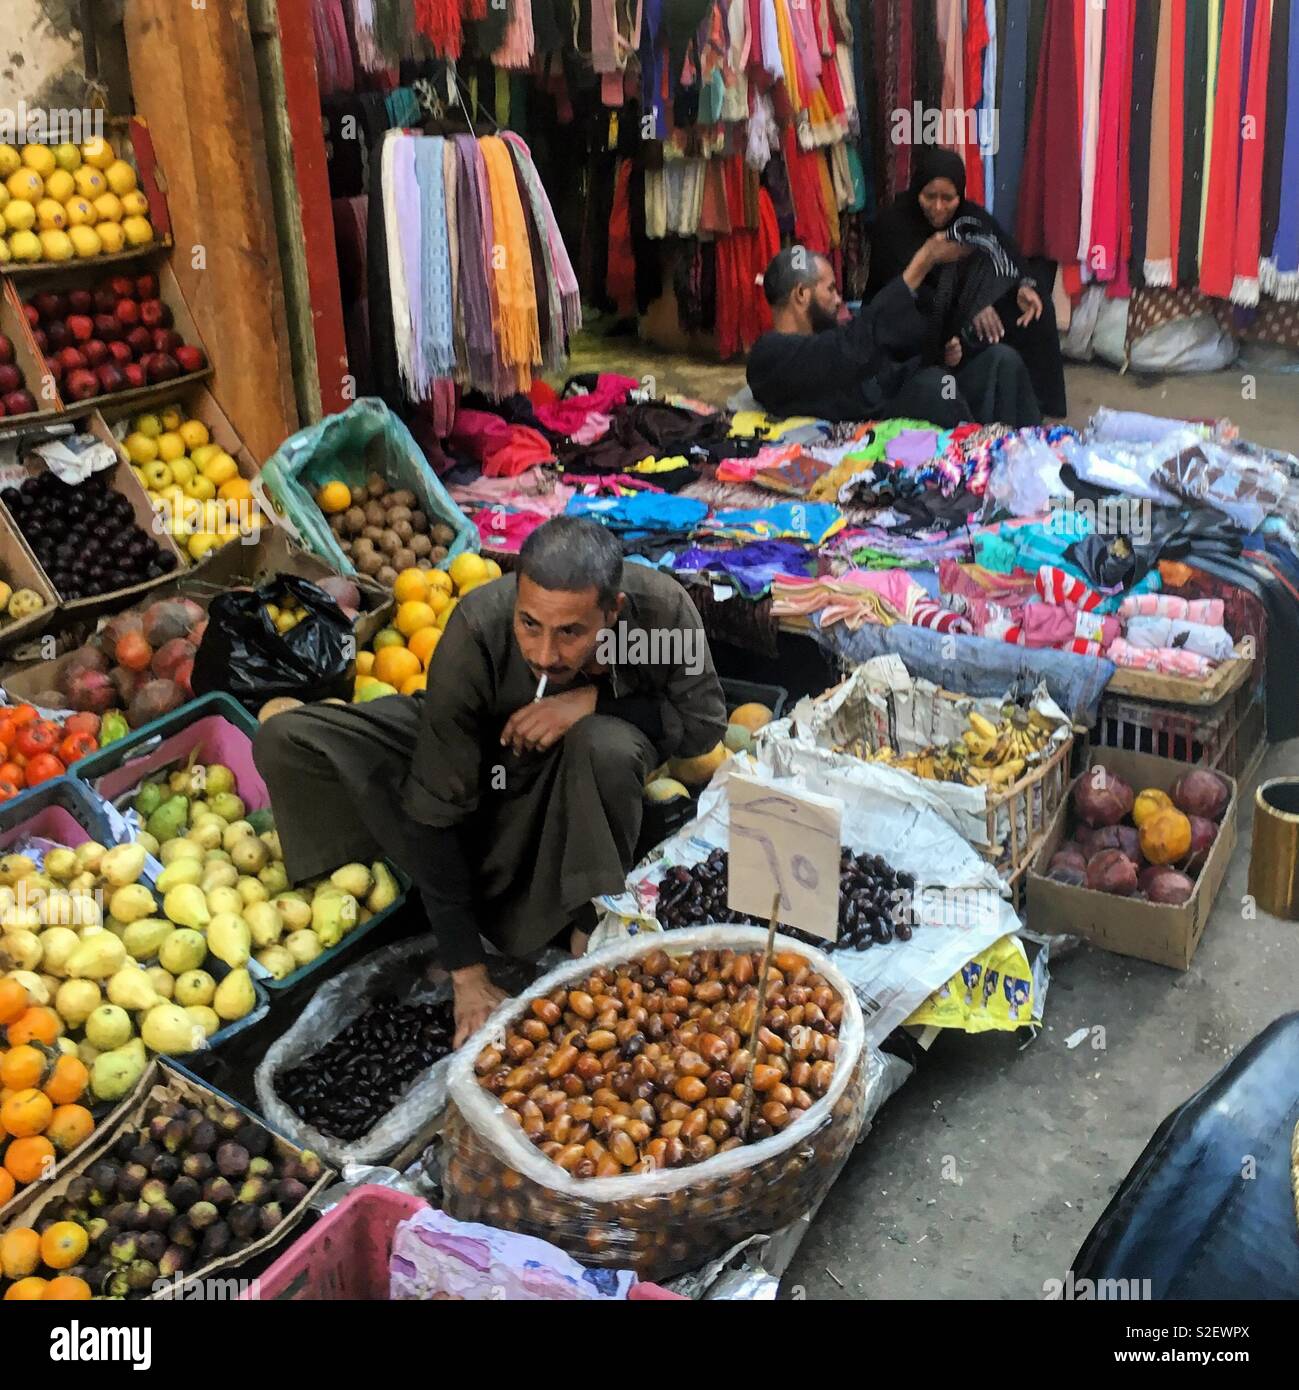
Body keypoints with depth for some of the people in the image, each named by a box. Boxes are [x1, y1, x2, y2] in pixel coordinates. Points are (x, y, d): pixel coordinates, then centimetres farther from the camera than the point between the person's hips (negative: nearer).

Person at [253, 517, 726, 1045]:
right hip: (477, 752, 1)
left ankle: (592, 925, -12)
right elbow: (434, 809, -29)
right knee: (285, 744, -20)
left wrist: (596, 700, -34)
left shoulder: (661, 608, -32)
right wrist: (468, 976, -27)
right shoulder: (476, 631, -34)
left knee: (607, 745, -39)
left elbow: (705, 723, -16)